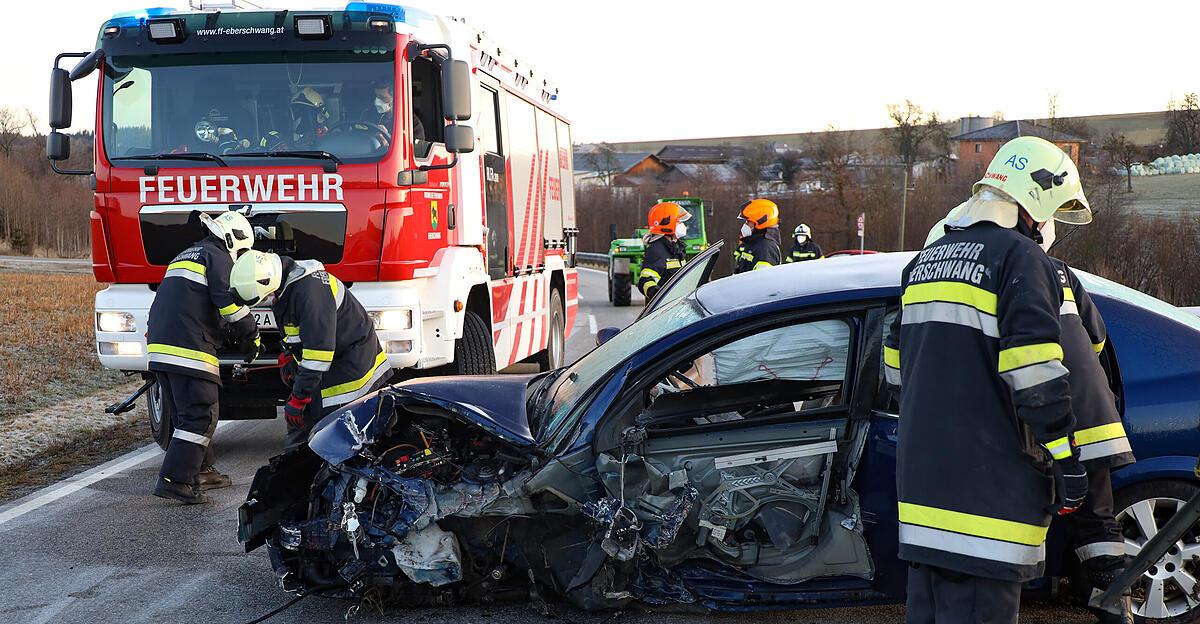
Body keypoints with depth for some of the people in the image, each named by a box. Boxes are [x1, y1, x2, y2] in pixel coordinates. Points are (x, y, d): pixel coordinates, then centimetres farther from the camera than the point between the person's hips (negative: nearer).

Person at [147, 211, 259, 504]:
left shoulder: (187, 256, 29)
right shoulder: (217, 257, -1)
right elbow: (231, 302, -12)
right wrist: (251, 338, 1)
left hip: (160, 347, 10)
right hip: (189, 348, -10)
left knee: (186, 414, 19)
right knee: (199, 417, -8)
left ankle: (201, 471, 27)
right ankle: (174, 480, -14)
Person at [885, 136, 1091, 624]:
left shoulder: (926, 260, 17)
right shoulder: (1019, 258, -10)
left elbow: (895, 365, 22)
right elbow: (1036, 376, -17)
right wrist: (1065, 462, -10)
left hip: (921, 476, 8)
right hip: (986, 486, -8)